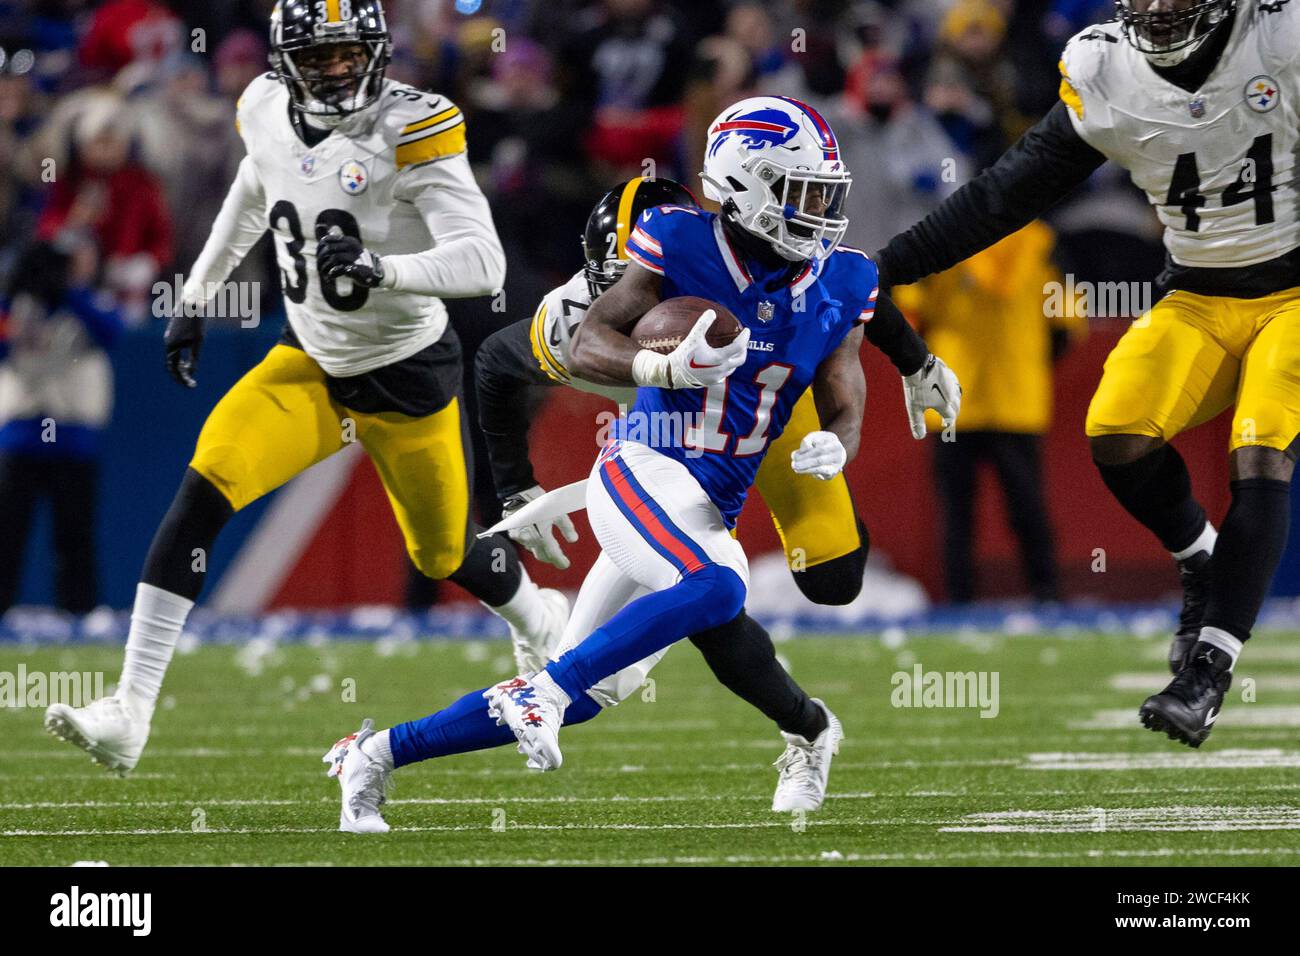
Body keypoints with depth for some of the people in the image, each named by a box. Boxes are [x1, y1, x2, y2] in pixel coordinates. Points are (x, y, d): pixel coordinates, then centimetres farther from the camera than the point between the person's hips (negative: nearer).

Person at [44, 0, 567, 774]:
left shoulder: (411, 129, -23)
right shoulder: (269, 113, -6)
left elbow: (483, 263, -30)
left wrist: (379, 268, -45)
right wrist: (196, 299, 21)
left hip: (408, 376, -4)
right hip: (311, 364, 4)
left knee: (447, 554, 14)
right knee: (203, 490, -18)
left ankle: (542, 622, 52)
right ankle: (129, 716, -20)